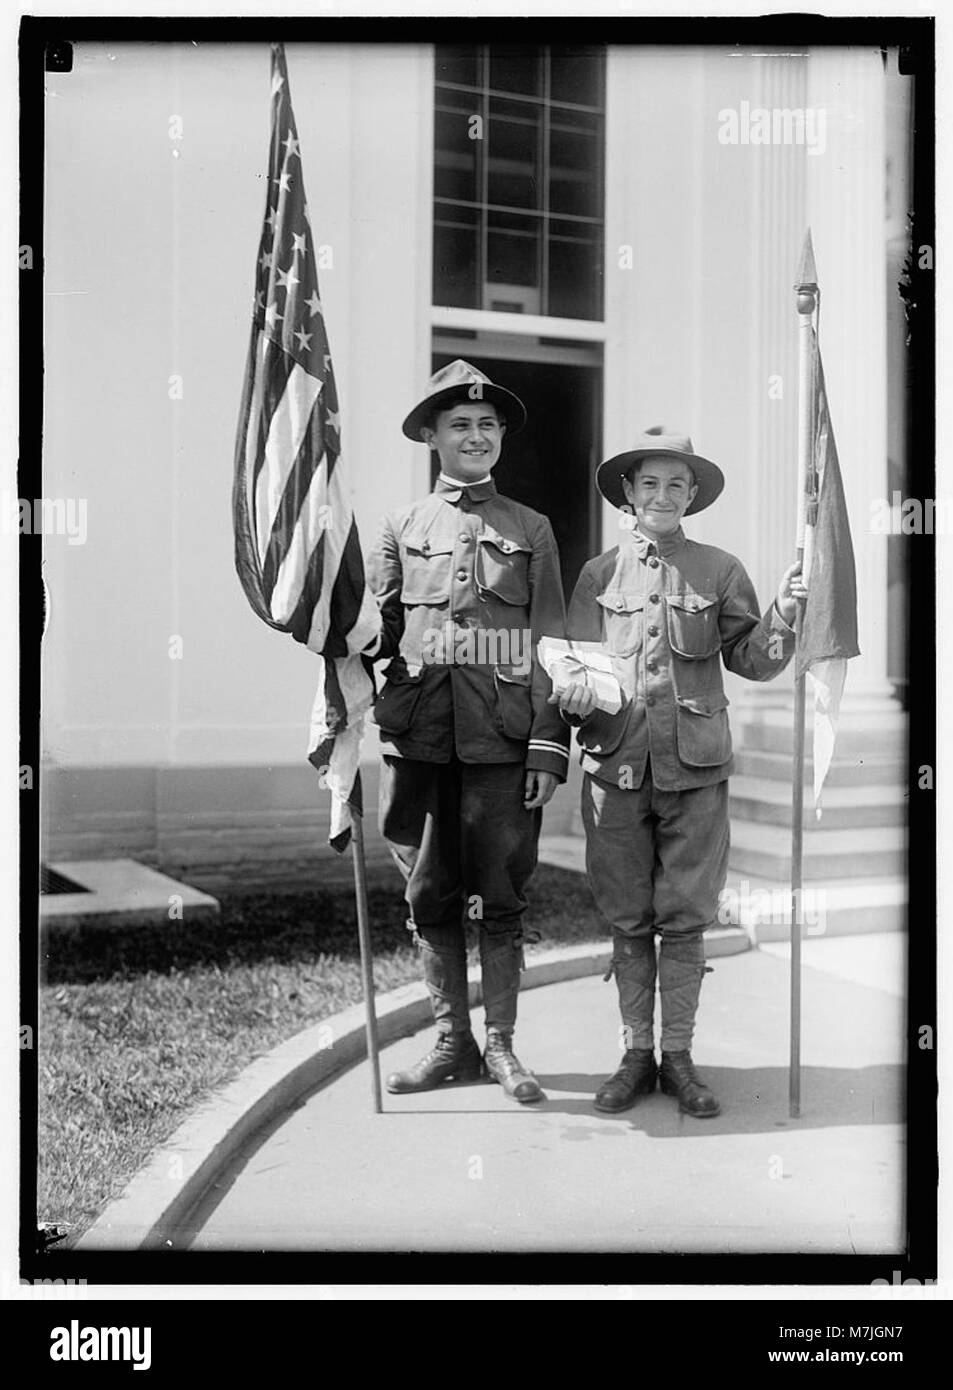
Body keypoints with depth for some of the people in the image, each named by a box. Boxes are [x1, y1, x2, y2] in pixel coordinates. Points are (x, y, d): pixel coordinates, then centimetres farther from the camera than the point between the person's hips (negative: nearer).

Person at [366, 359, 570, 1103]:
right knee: (432, 895, 7)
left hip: (501, 738, -1)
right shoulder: (401, 528, 11)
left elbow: (549, 648, 4)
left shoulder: (531, 530, 9)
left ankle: (502, 1046, 14)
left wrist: (548, 747, -4)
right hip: (419, 735, 1)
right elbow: (372, 633, 11)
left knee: (501, 896, 3)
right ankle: (452, 1042, 19)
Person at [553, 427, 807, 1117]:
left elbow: (752, 661, 8)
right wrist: (575, 694, -13)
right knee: (628, 920, 7)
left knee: (685, 917, 4)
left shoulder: (720, 570, 7)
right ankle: (637, 1054, 19)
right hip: (616, 768, 1)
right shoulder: (598, 574, 9)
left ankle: (679, 1057, 16)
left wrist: (783, 613, -9)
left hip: (695, 769, -1)